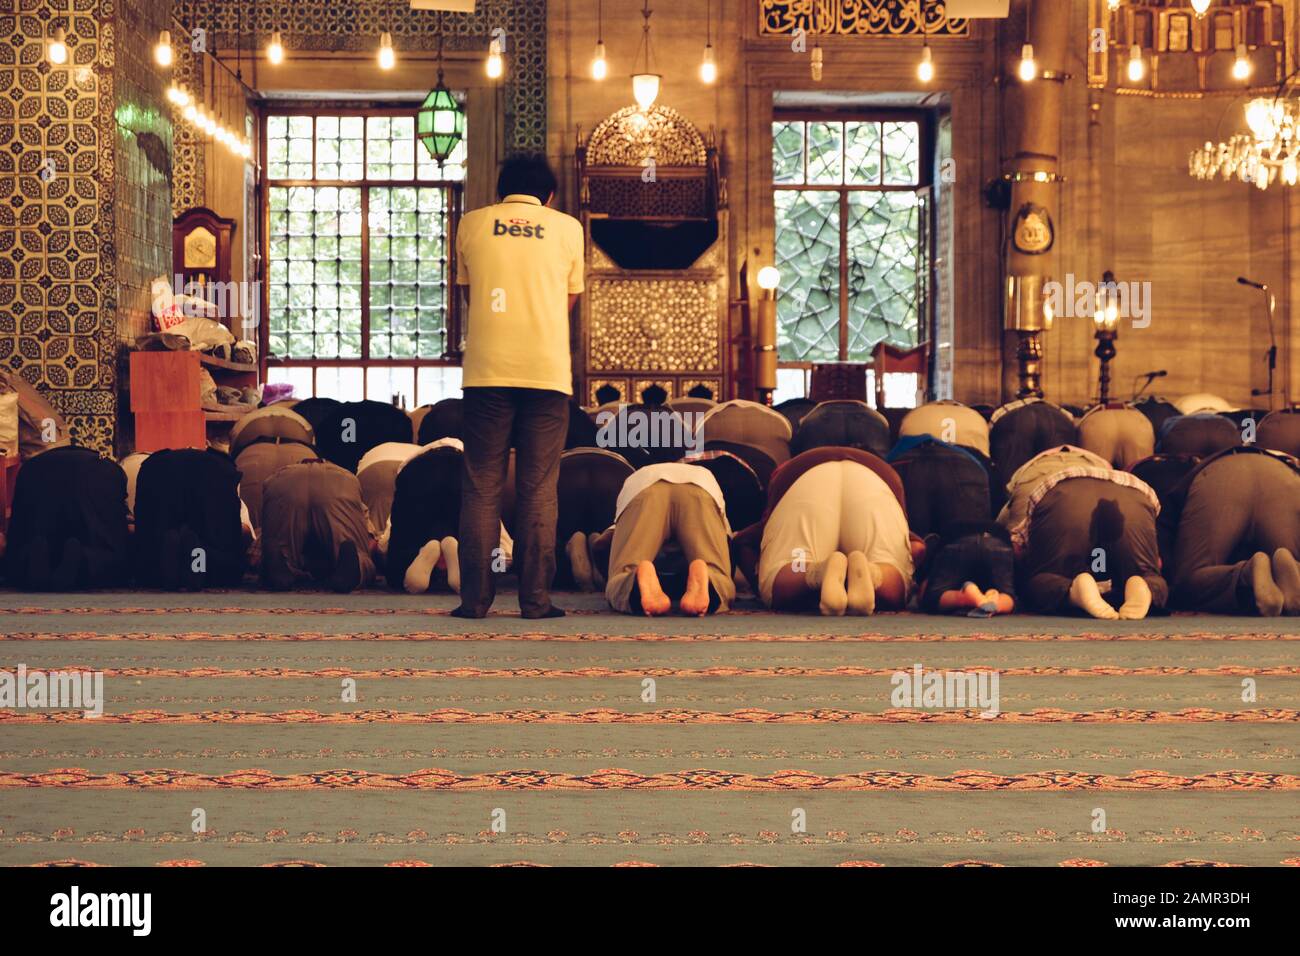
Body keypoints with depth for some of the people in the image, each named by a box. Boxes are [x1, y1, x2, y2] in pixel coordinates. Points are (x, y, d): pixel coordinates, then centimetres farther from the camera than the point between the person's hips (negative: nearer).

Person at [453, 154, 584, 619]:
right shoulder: (567, 227, 9)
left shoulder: (472, 224, 9)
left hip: (486, 371, 0)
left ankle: (475, 597, 2)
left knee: (481, 489, 4)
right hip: (547, 371, 0)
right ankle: (535, 599, 1)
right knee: (538, 490, 3)